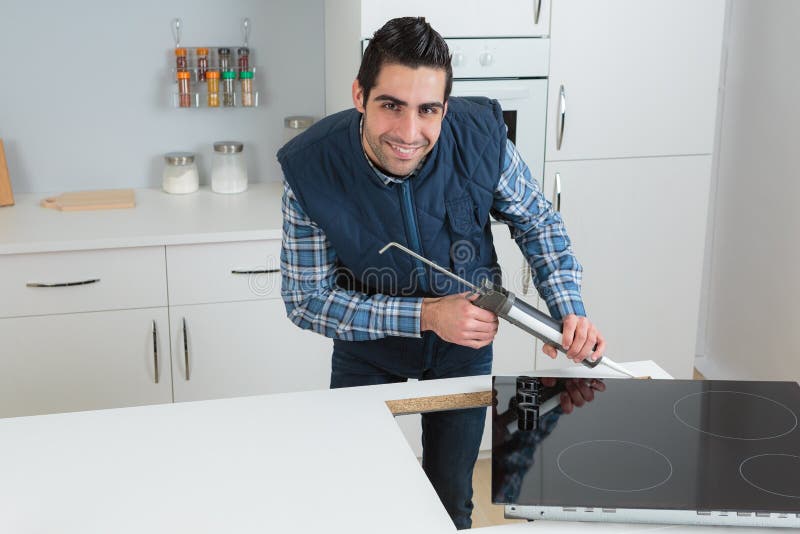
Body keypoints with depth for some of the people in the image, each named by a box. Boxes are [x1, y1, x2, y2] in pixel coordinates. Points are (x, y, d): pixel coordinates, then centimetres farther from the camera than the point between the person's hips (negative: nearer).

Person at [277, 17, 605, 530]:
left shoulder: (482, 135, -26)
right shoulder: (310, 168, -29)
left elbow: (537, 221, -6)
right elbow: (307, 298, -21)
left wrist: (570, 311, -20)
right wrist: (424, 315, -30)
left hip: (466, 344, 1)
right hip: (367, 353, -1)